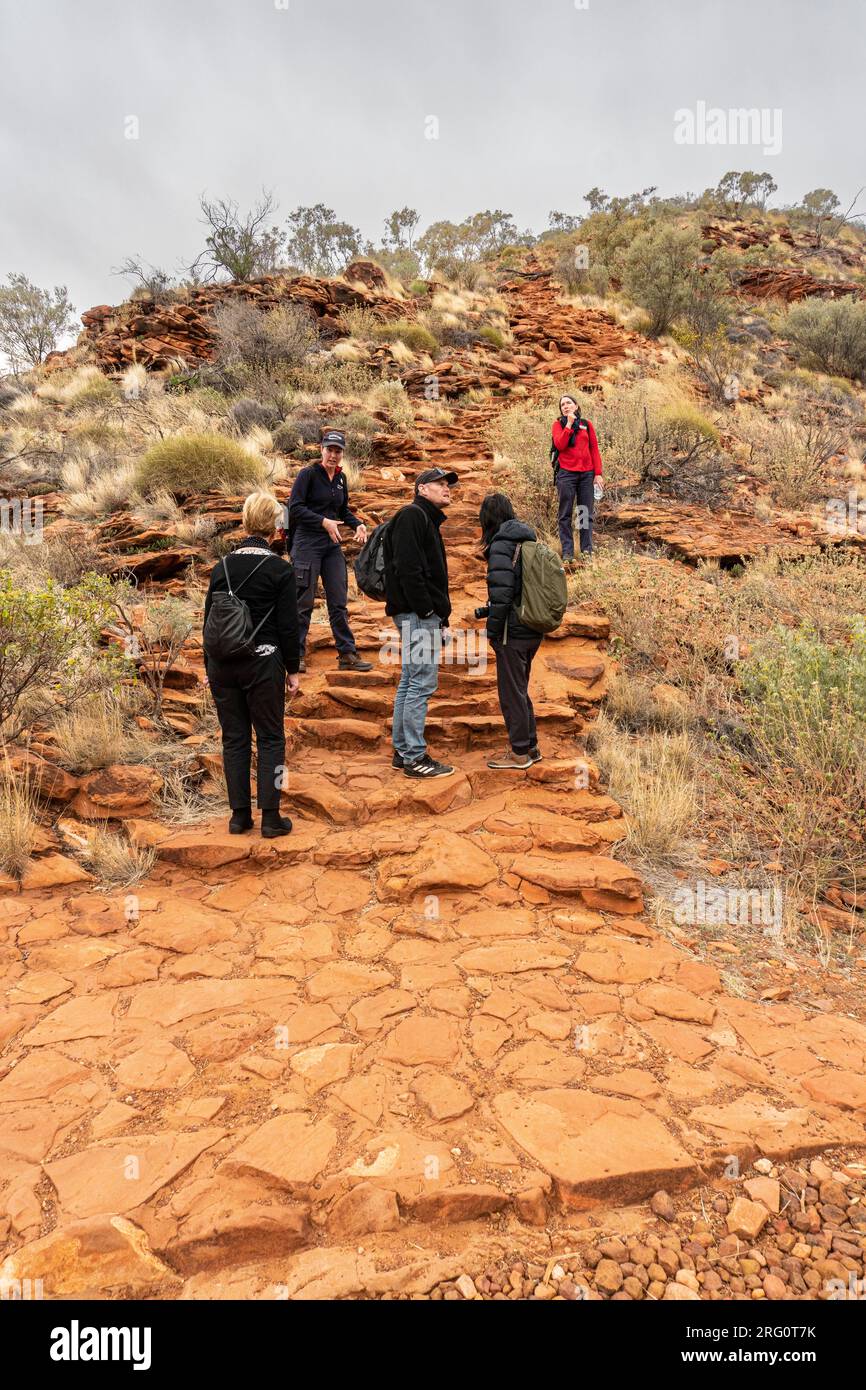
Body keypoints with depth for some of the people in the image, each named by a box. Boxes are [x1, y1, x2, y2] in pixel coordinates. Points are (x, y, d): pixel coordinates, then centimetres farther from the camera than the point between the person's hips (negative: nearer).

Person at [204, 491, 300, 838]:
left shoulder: (221, 567, 4)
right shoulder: (280, 570, -8)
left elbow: (209, 619, 8)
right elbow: (288, 625, -8)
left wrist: (210, 667, 17)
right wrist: (292, 669, 2)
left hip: (223, 664, 4)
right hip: (263, 665, -4)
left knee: (234, 739, 12)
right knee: (270, 739, 7)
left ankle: (239, 816, 18)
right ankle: (270, 818, 8)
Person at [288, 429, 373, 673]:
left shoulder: (341, 478, 11)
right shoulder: (308, 474, -8)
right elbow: (295, 508, -14)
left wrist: (357, 524, 2)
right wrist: (324, 522, -23)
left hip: (333, 545, 6)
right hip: (308, 543, -6)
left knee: (339, 602, 7)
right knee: (304, 602, -1)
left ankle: (347, 655, 13)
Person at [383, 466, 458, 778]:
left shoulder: (428, 520, 23)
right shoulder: (411, 516, -8)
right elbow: (407, 568, -20)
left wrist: (442, 617, 16)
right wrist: (426, 610, -21)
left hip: (424, 614, 11)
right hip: (417, 613, -11)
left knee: (410, 682, 12)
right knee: (422, 682, -9)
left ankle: (402, 751, 19)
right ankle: (415, 758, -3)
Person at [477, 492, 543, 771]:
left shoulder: (501, 545, -15)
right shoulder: (527, 540, 10)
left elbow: (501, 593, -21)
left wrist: (492, 630, -10)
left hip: (513, 633, -8)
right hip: (533, 631, 8)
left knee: (511, 692, 5)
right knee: (520, 689, 20)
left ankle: (519, 753, 15)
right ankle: (530, 746, 29)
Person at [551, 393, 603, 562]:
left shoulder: (586, 424, 12)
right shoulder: (558, 424, 7)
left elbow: (594, 449, 9)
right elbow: (559, 445, -10)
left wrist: (598, 473, 1)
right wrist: (569, 424, -11)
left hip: (587, 474, 2)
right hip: (566, 473, -2)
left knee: (586, 514, 3)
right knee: (565, 515, -1)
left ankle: (587, 550, 7)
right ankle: (567, 552, 0)